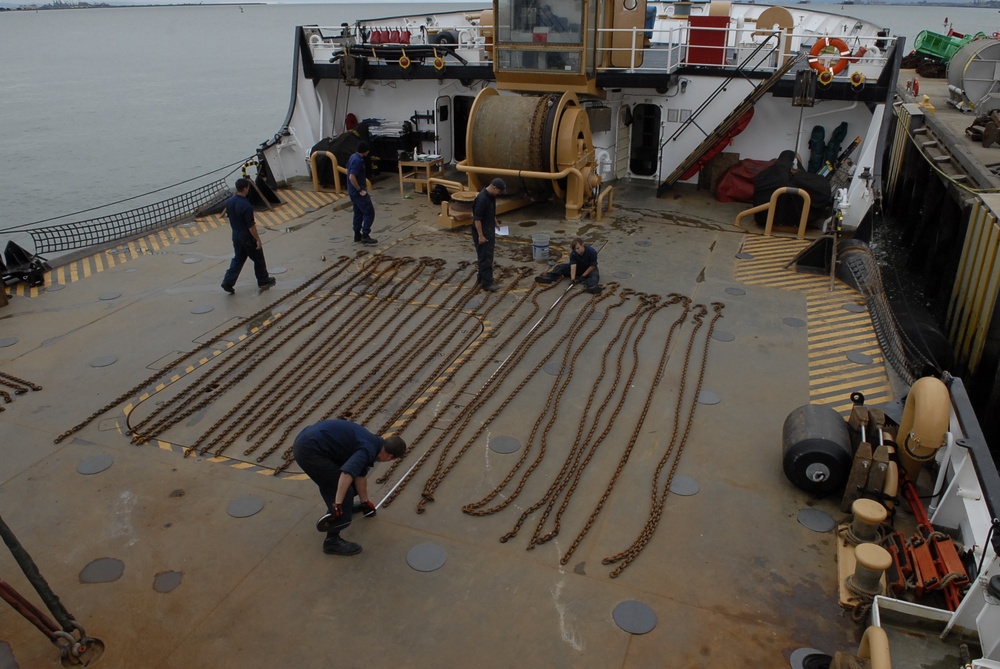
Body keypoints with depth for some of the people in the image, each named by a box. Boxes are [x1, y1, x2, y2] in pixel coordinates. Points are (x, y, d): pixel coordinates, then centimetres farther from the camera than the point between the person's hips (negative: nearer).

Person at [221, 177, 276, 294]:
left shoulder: (229, 202, -2)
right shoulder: (246, 206, -26)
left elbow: (230, 217, 11)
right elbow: (251, 226, -23)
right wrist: (258, 239, -14)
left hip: (236, 235, 7)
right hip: (247, 236, -7)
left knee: (238, 259, 17)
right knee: (258, 259, 11)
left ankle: (228, 282, 8)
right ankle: (263, 281, 25)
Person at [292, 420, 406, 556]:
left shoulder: (371, 441, 17)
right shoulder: (369, 449, -11)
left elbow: (360, 474, 31)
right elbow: (347, 473, -30)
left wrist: (365, 502, 41)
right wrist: (338, 504, -28)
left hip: (306, 441, 10)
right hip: (309, 450, -10)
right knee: (342, 490, -2)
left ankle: (344, 507, 46)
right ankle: (332, 541, 7)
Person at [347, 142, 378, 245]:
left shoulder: (353, 157, 8)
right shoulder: (358, 161, -23)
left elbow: (349, 172, 21)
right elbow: (352, 177, -29)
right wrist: (360, 190, -20)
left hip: (353, 191, 10)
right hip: (357, 192, -10)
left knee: (358, 213, 17)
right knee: (369, 212, -5)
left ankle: (357, 235, 23)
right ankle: (365, 236, -6)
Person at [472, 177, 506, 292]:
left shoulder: (491, 196, 4)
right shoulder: (482, 199, -26)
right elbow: (477, 218, -25)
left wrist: (496, 222, 22)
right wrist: (480, 235, -23)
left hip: (490, 230, 10)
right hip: (482, 232, -10)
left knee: (488, 255, 16)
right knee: (485, 257, -6)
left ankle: (482, 277, 27)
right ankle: (487, 283, -2)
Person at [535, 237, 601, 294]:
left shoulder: (592, 251, -28)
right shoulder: (573, 253, -20)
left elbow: (593, 266, -22)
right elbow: (573, 265, -31)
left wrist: (583, 276, -22)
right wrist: (572, 278, -43)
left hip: (589, 269, -3)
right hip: (578, 268, 3)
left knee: (594, 274, -38)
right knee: (560, 267, -13)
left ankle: (592, 286, -67)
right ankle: (548, 277, -33)